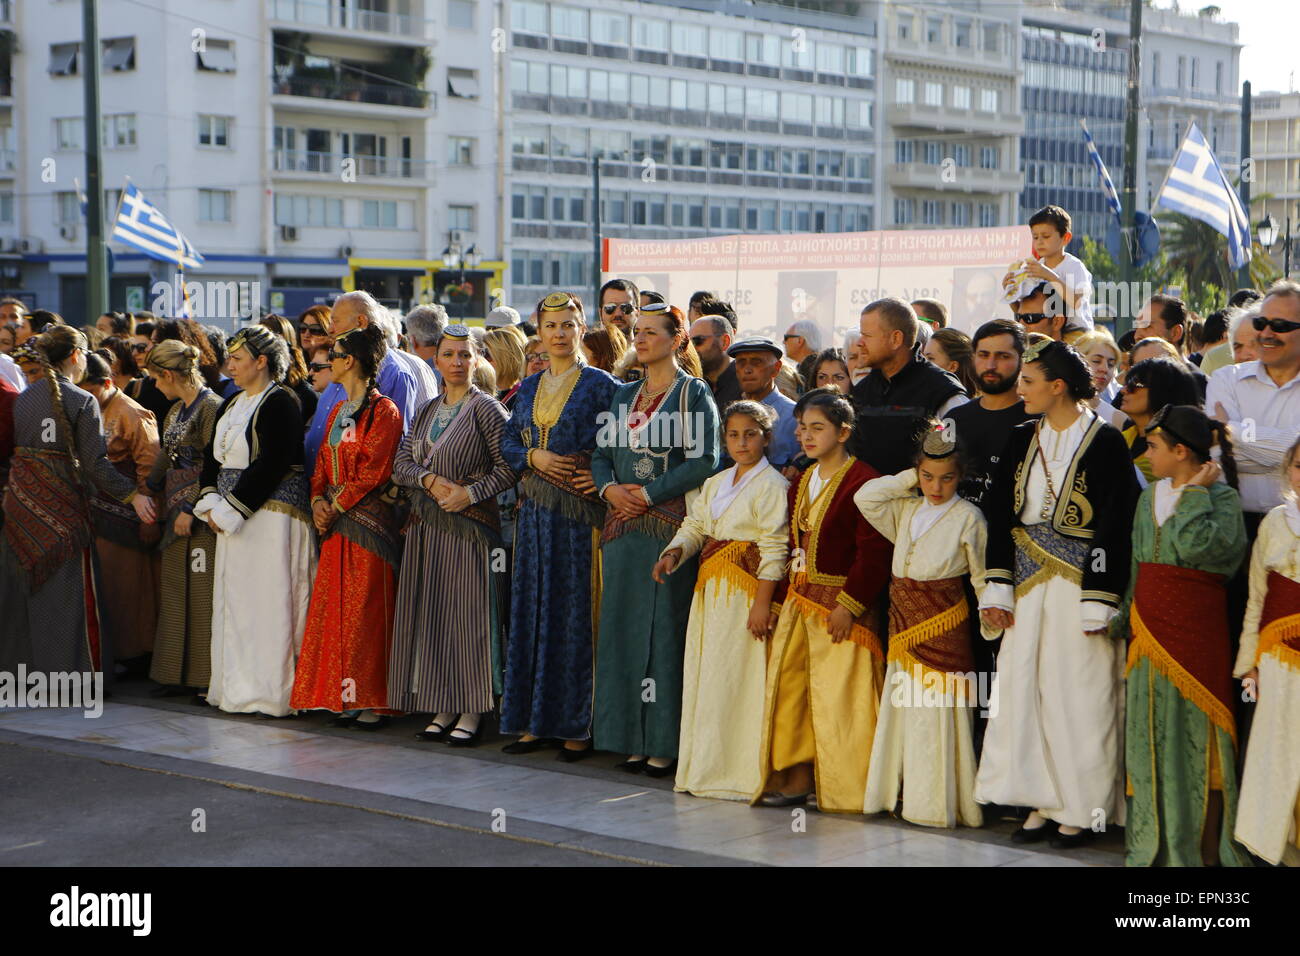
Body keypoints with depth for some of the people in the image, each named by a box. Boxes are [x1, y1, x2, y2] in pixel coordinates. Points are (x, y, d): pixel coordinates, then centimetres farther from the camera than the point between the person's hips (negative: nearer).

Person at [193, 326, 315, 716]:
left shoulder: (280, 403, -11)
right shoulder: (232, 404, 16)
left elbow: (270, 466, -18)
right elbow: (212, 455, 14)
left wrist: (231, 509, -16)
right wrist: (212, 502, -2)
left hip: (271, 514, -9)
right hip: (233, 514, 9)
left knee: (266, 601, -7)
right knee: (233, 602, 9)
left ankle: (268, 690, -2)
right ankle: (237, 687, 16)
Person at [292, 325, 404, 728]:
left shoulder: (383, 411, -8)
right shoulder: (338, 412, 18)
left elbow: (373, 472, -14)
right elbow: (323, 464, 17)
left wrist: (337, 506, -13)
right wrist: (318, 501, -1)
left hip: (368, 522, -8)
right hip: (335, 524, 8)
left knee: (365, 611, -7)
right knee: (333, 609, 6)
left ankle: (371, 701, -3)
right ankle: (343, 697, 11)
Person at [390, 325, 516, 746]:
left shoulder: (486, 408, -3)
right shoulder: (426, 411, 15)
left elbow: (508, 467, -9)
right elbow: (401, 463, 9)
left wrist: (470, 493, -17)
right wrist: (430, 480, -9)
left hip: (470, 523, -6)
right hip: (426, 524, 6)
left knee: (469, 612, -6)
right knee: (430, 613, 5)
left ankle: (471, 713, -2)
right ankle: (442, 709, 11)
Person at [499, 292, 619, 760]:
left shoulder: (600, 384, -2)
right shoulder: (530, 386, 14)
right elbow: (508, 442, 14)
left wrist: (599, 476, -17)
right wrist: (534, 458, -5)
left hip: (580, 509, -5)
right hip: (535, 509, 5)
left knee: (577, 612, -4)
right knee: (533, 609, 5)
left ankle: (578, 726, 1)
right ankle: (538, 720, 12)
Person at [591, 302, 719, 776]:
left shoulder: (693, 393, -2)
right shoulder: (624, 394, 17)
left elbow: (704, 461, -11)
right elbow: (602, 452, 16)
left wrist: (648, 493, -14)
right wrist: (609, 487, -5)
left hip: (670, 524, -6)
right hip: (623, 524, 6)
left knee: (664, 626, -5)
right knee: (624, 626, 4)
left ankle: (663, 742, -1)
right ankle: (633, 737, 10)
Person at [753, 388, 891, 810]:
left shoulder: (863, 482, -12)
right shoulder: (801, 483, 15)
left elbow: (873, 553, -16)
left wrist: (849, 605, -19)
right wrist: (782, 601, 14)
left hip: (842, 605, -8)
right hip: (798, 601, 8)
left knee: (838, 699, -5)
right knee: (788, 689, 7)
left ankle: (846, 790, 4)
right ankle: (797, 778, 15)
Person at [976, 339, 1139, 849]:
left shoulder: (1105, 441, -9)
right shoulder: (1022, 439, 9)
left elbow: (1114, 526, -11)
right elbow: (1000, 514, 9)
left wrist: (1098, 604, -15)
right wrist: (997, 589, 3)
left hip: (1078, 584, -6)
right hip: (1028, 583, 6)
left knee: (1076, 691, -1)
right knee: (1023, 687, 5)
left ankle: (1080, 808, 11)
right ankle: (1042, 801, 15)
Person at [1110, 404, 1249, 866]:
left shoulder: (1222, 498, -7)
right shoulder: (1149, 496, 13)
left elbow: (1195, 545, -25)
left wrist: (1196, 492, -14)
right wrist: (1123, 620, 18)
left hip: (1196, 628, -6)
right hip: (1149, 627, 6)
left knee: (1193, 729, -4)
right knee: (1148, 731, 8)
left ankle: (1203, 847, 5)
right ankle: (1153, 842, 18)